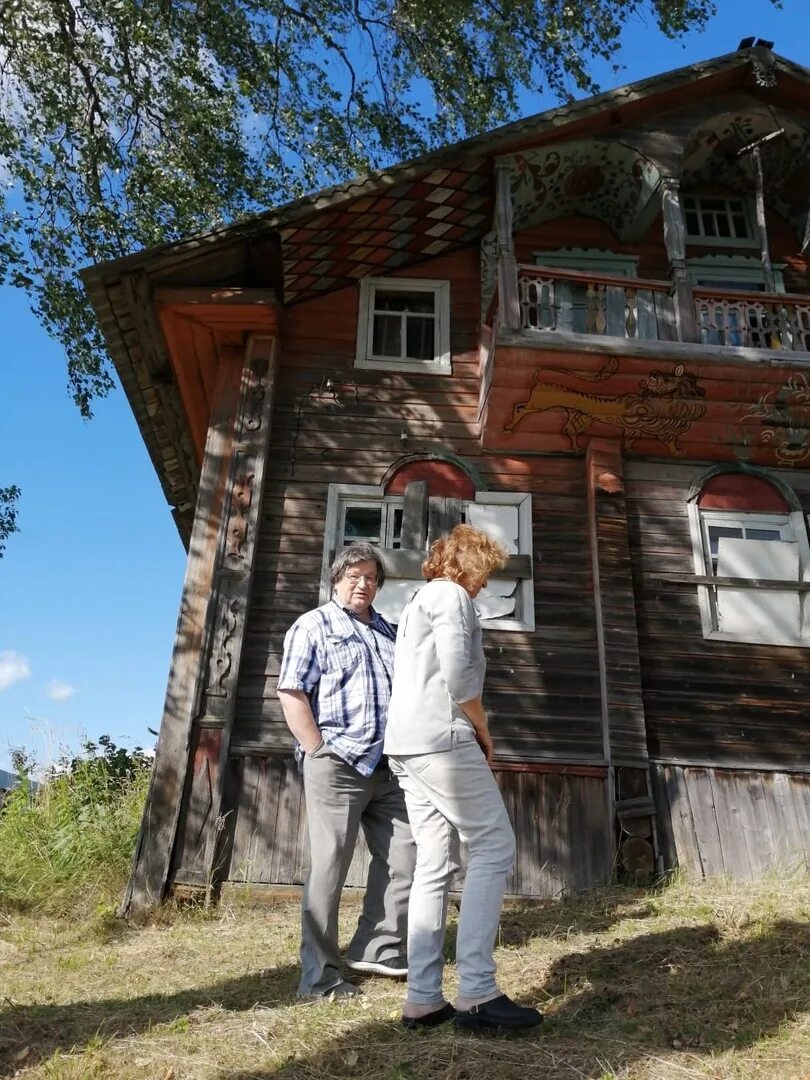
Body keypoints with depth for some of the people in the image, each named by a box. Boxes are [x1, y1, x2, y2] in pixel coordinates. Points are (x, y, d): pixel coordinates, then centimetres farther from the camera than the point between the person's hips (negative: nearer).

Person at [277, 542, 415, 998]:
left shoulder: (389, 631, 19)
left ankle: (378, 949, 22)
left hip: (387, 767, 7)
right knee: (329, 868, 0)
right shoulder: (313, 626, 1)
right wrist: (321, 753, -13)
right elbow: (292, 695, -8)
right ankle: (321, 975, 11)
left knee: (404, 855, 7)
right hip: (337, 764, -6)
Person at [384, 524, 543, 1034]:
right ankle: (477, 992, -9)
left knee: (435, 866, 7)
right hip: (442, 740, -10)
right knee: (494, 847, -6)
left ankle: (423, 999, 7)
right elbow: (458, 675, -16)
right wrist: (484, 732, -2)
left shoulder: (418, 600, 26)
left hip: (408, 746, 10)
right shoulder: (450, 594, -4)